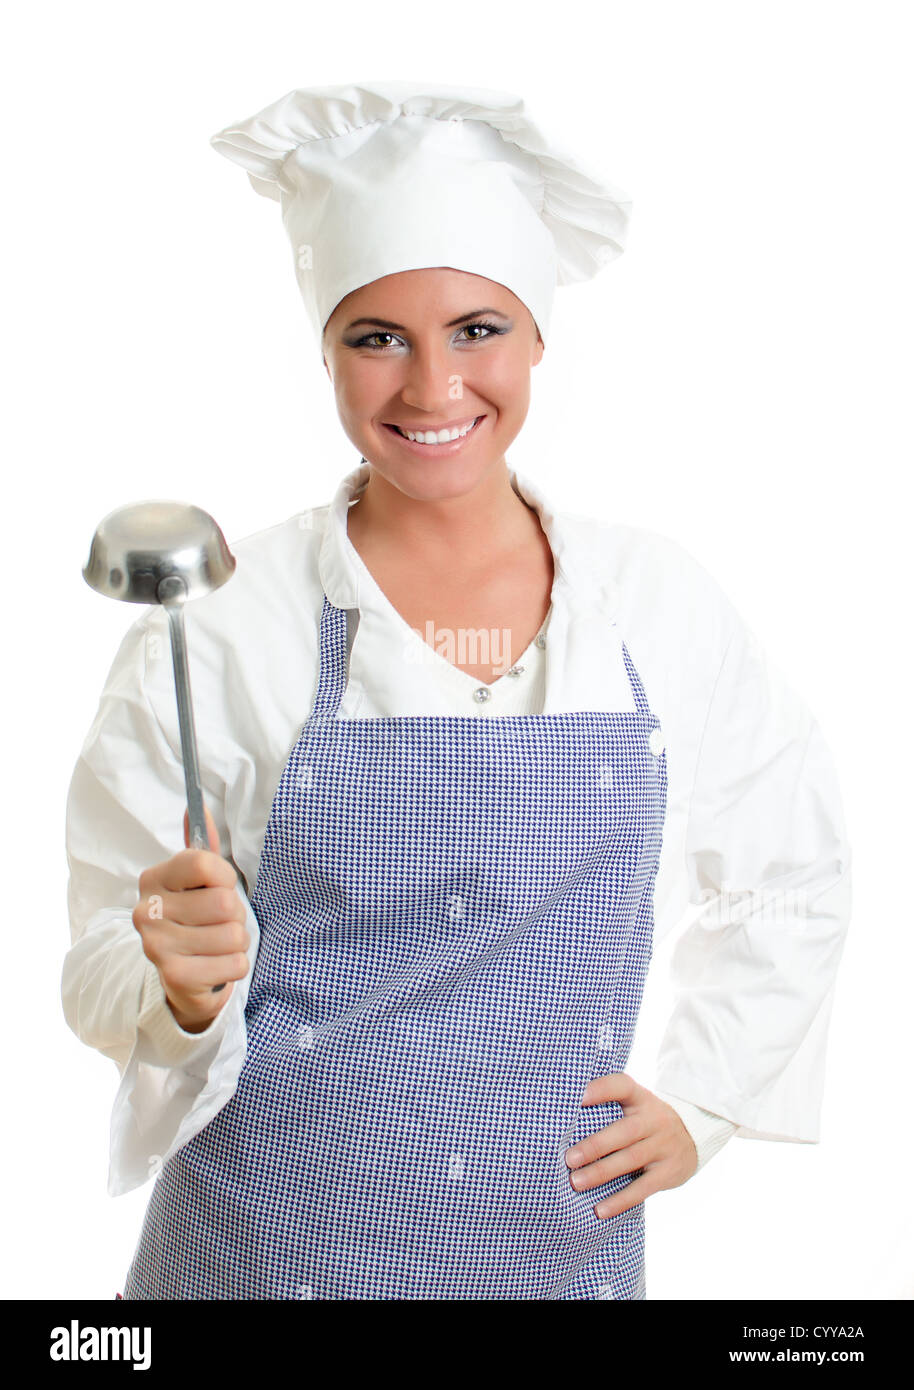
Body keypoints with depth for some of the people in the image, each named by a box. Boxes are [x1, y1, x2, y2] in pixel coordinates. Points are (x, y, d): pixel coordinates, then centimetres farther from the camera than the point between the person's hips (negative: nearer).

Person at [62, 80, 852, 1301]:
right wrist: (183, 988, -28)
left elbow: (792, 876, 9)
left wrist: (702, 1099, 4)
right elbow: (110, 972, -8)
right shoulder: (219, 620, -12)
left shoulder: (658, 604, -4)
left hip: (564, 1235, 2)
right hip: (272, 1239, -1)